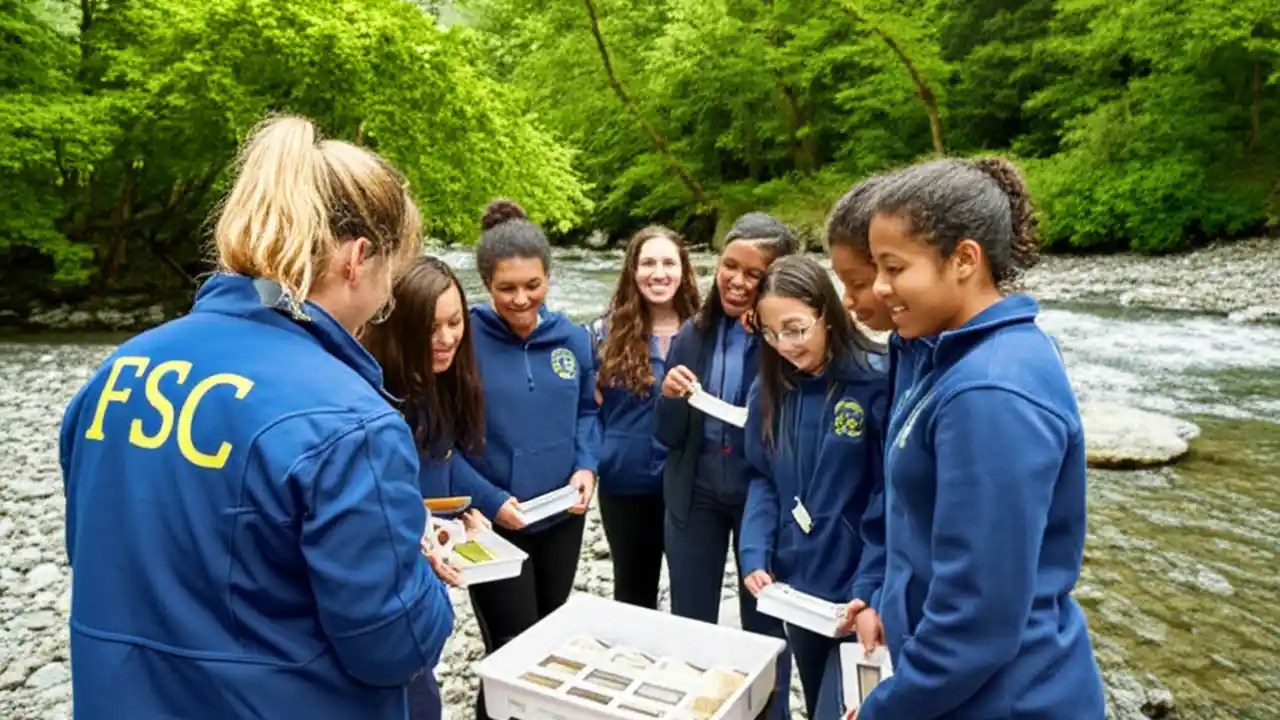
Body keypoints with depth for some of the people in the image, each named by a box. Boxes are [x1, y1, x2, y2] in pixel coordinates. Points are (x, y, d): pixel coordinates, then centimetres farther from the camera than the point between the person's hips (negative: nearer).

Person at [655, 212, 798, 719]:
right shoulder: (694, 334, -1)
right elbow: (668, 436, 2)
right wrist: (670, 398, -20)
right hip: (695, 494, 3)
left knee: (763, 627, 15)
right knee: (690, 624, 15)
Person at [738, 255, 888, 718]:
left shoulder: (876, 381, -17)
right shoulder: (770, 389, 2)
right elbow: (763, 480, 7)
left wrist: (869, 589, -20)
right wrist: (755, 555, -5)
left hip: (857, 592, -5)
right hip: (795, 587, 6)